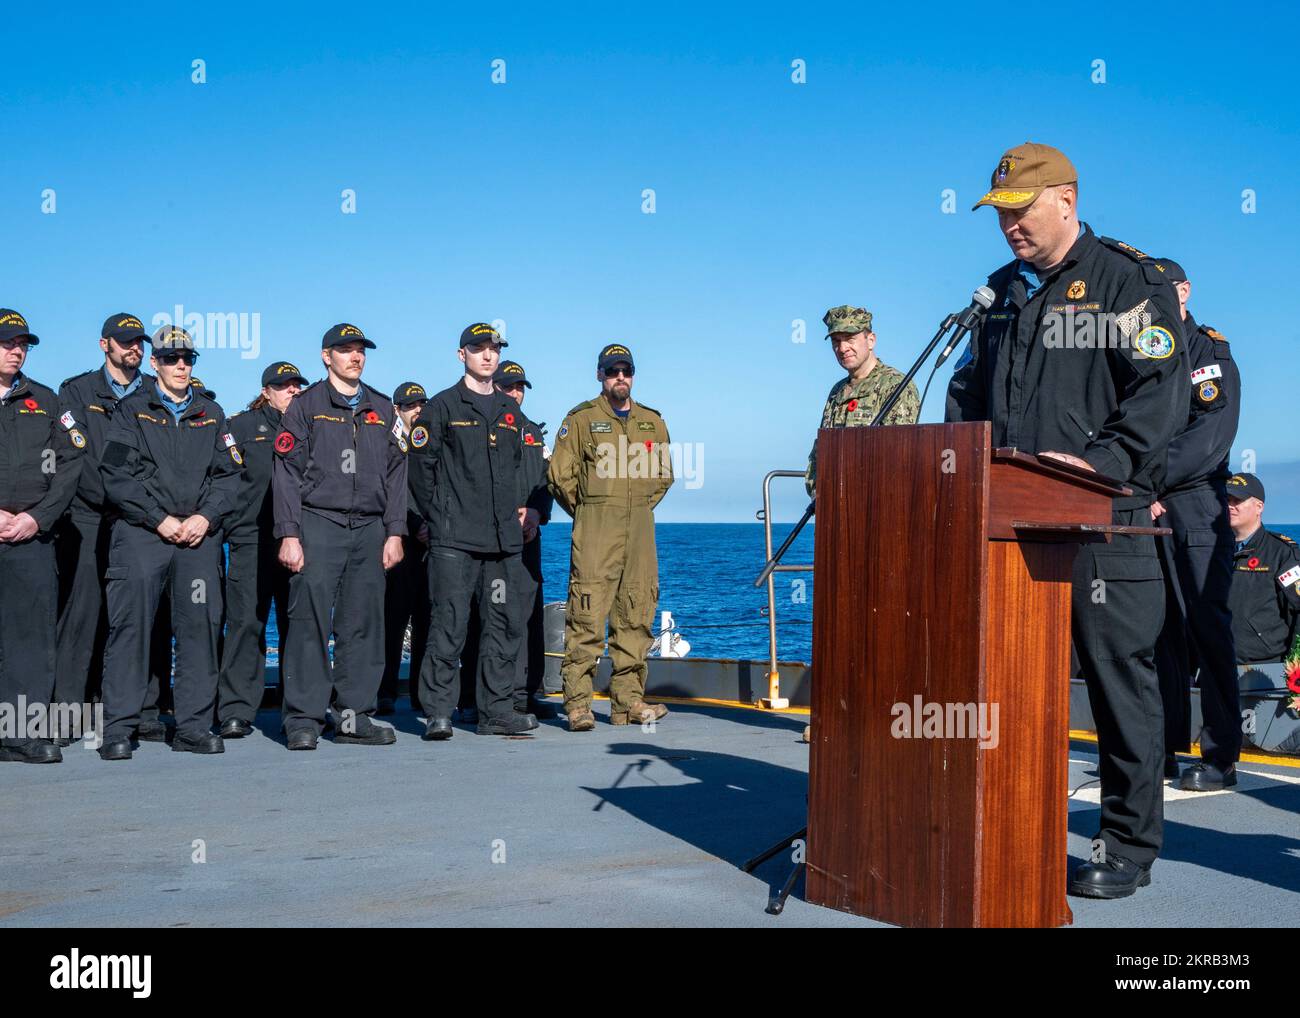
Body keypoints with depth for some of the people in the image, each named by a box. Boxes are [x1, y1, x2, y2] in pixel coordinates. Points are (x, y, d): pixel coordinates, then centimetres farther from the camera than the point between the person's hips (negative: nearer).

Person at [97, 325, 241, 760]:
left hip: (199, 534, 3)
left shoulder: (211, 414, 17)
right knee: (130, 626, -8)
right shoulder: (132, 410, 7)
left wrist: (205, 516, -5)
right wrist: (160, 519, -10)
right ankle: (118, 729, -4)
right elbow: (115, 475, -2)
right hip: (140, 533, -3)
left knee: (201, 626, 0)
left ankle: (193, 727, 6)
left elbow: (228, 474, 12)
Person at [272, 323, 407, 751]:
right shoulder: (306, 405, 5)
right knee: (310, 622, -8)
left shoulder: (381, 409, 17)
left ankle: (354, 716, 9)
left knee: (364, 625, 3)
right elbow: (287, 473, 0)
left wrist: (395, 533, 7)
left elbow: (396, 474, 16)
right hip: (318, 526, -4)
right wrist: (289, 534, -9)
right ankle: (303, 719, -3)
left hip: (369, 529, 4)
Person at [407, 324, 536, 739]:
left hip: (503, 538, 6)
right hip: (454, 538, -6)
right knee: (449, 624, -8)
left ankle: (497, 711, 13)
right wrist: (436, 515, -4)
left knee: (504, 623, 6)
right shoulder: (442, 407, 1)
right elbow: (420, 464, -2)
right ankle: (438, 713, -3)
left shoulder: (509, 410, 18)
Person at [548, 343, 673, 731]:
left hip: (640, 529, 5)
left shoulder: (653, 422, 15)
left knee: (636, 617, 5)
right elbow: (561, 475, 1)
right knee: (587, 616, -9)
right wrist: (588, 512, 5)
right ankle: (578, 704, -6)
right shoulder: (581, 419, 1)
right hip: (594, 533, -5)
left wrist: (641, 507, 15)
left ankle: (628, 701, 11)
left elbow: (664, 475, 24)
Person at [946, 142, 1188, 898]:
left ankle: (1130, 848, 8)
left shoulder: (1129, 283, -3)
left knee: (1120, 678, -1)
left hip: (1106, 522, -6)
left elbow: (1162, 392, -12)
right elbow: (971, 391, 24)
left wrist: (1097, 461, -24)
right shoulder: (1006, 291, 18)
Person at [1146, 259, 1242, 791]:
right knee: (1158, 629, 5)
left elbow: (1210, 437, -13)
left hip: (1195, 507, -5)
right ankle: (1164, 747, 10)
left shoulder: (1210, 352, 0)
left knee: (1207, 625, -5)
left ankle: (1220, 756, -1)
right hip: (1142, 508, 5)